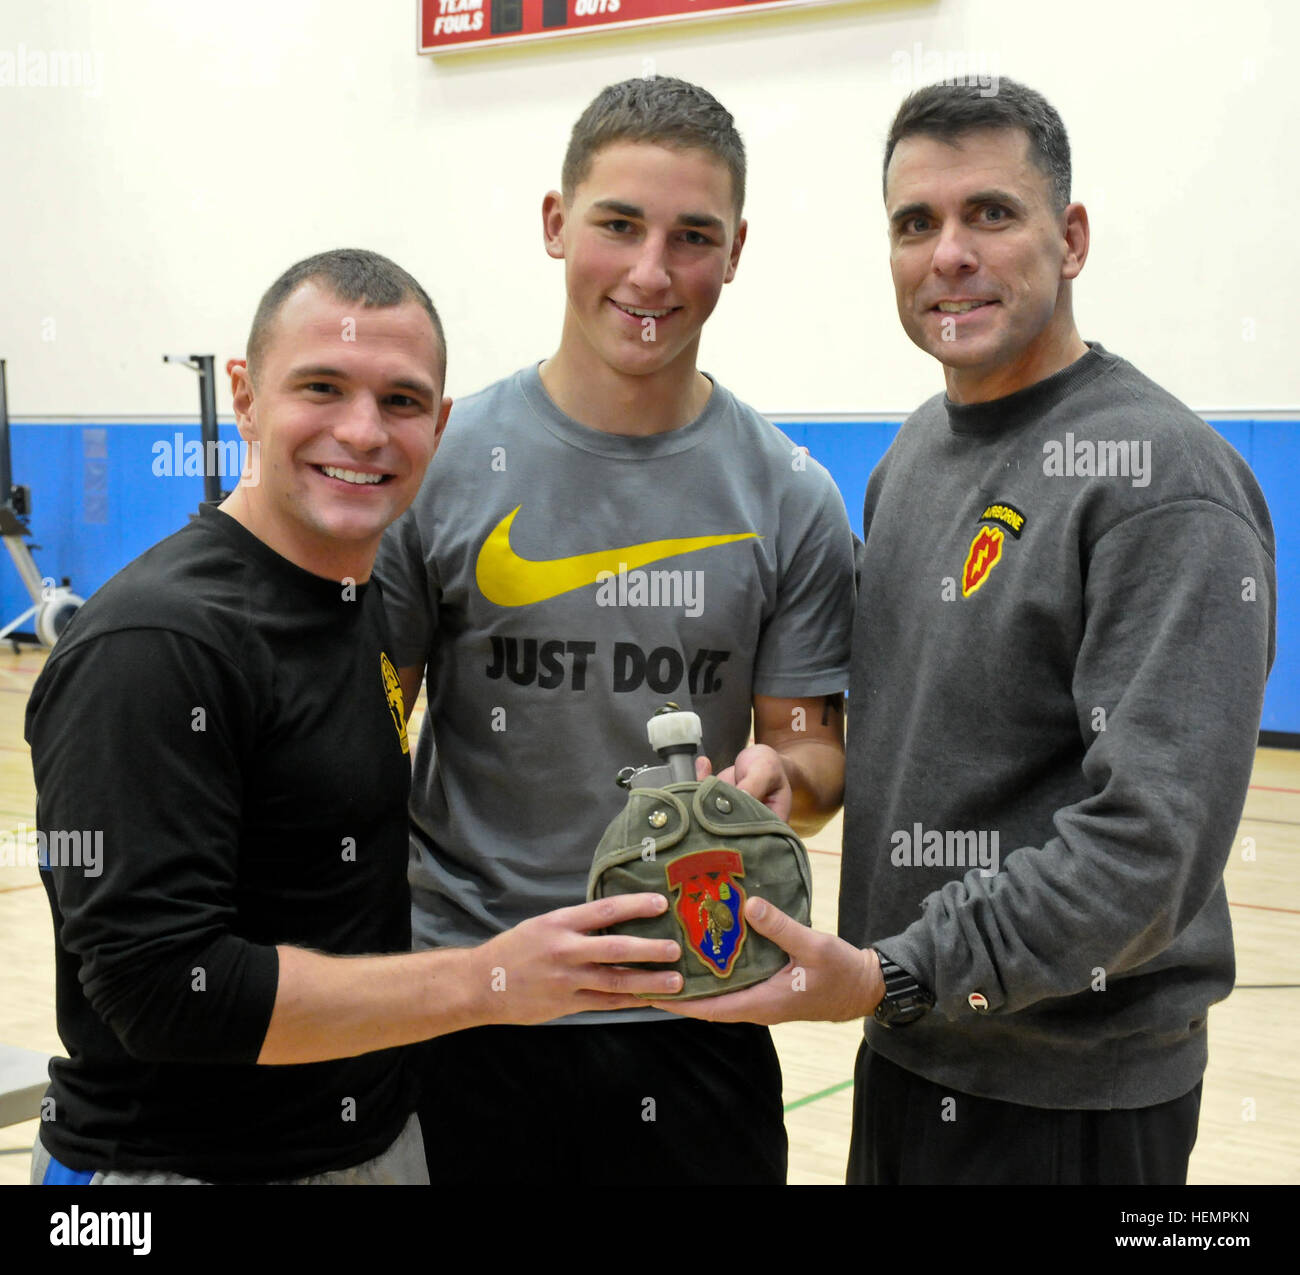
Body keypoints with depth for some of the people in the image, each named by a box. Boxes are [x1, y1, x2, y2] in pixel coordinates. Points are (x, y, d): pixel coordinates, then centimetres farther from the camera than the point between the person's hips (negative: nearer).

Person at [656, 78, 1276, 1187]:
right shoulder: (914, 450, 7)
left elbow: (1153, 838, -24)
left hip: (1070, 1097, -7)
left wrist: (897, 975, -27)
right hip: (903, 1054, 7)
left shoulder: (1165, 482, -18)